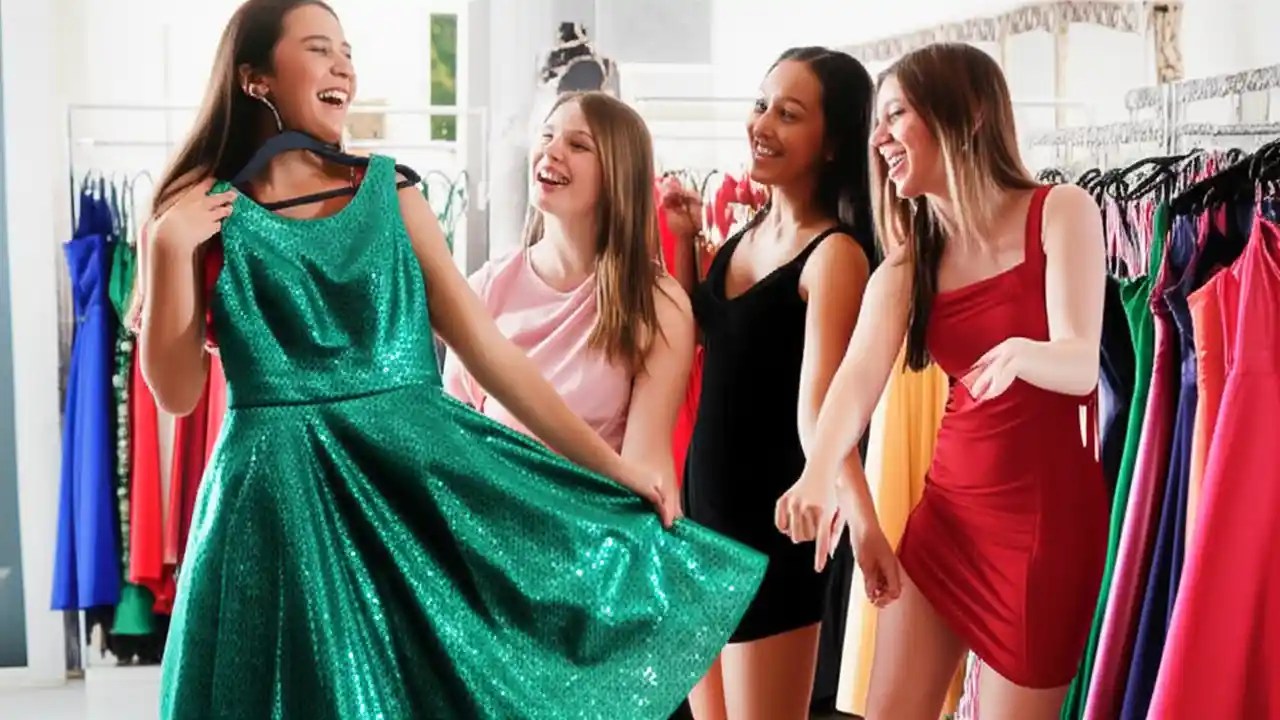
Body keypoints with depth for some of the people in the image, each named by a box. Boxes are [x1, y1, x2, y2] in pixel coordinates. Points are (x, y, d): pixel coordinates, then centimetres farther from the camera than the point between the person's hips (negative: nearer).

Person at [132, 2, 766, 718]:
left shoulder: (391, 194, 6)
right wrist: (170, 248, -15)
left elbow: (490, 350, 4)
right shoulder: (205, 213, 0)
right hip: (284, 494, -2)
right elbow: (177, 391, -4)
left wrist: (611, 464, 0)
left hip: (420, 474, 3)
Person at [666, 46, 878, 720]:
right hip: (703, 498, 8)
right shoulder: (746, 230, 6)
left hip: (772, 519, -8)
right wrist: (682, 241, 6)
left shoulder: (835, 253, -18)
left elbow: (816, 406, -30)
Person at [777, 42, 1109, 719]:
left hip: (1047, 511, -5)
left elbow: (1082, 363, -19)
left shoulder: (1061, 212, -8)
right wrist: (818, 474, -34)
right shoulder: (908, 259, 3)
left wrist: (1017, 353, -43)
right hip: (947, 504, 5)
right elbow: (859, 373, -14)